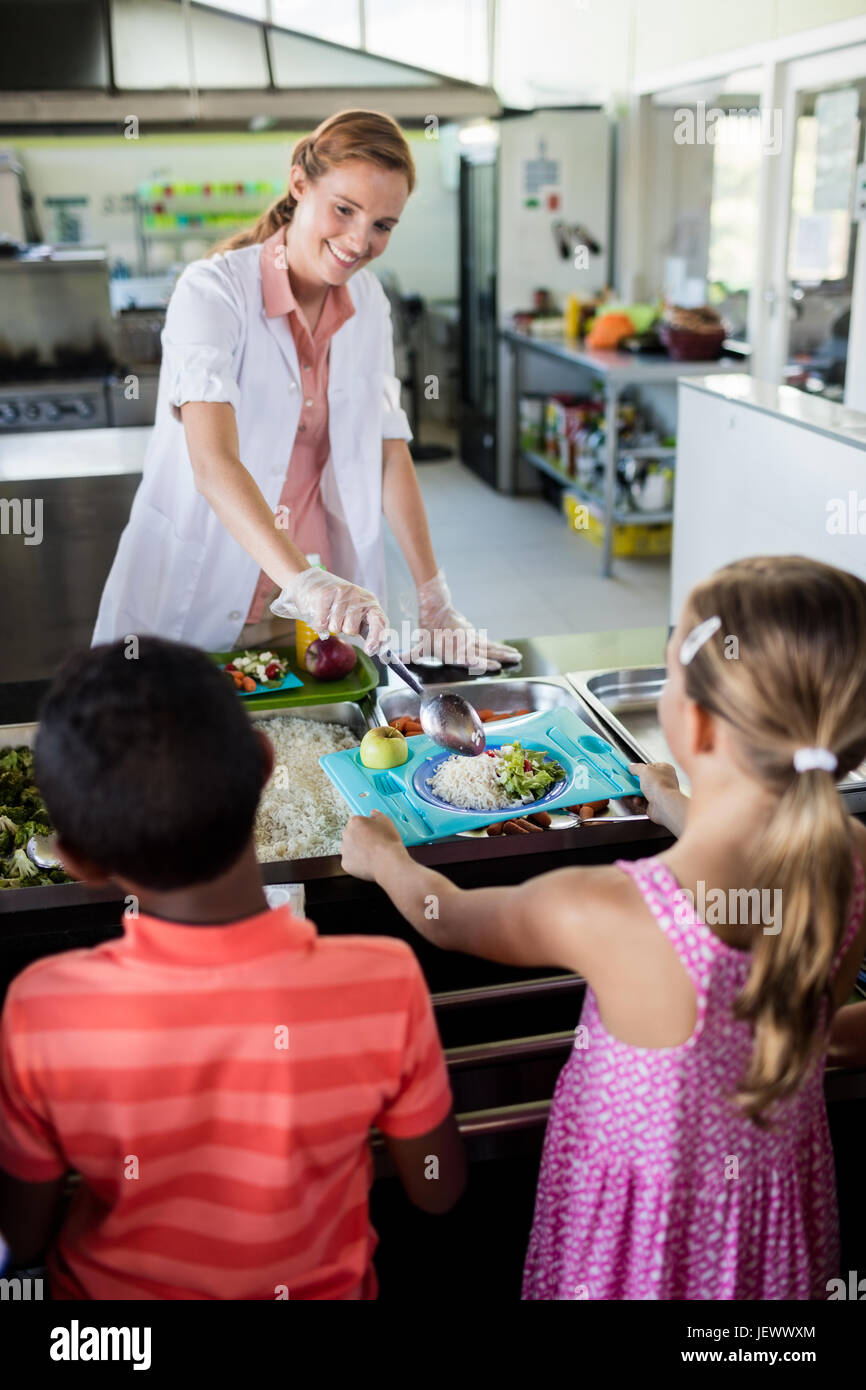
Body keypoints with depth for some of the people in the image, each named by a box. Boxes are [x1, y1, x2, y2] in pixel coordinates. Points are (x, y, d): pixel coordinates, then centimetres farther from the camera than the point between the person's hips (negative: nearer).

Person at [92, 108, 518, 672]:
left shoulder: (368, 300, 4)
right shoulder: (214, 290, -15)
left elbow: (390, 454, 3)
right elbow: (213, 464, -30)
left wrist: (436, 605, -6)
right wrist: (302, 581, -45)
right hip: (193, 610, -4)